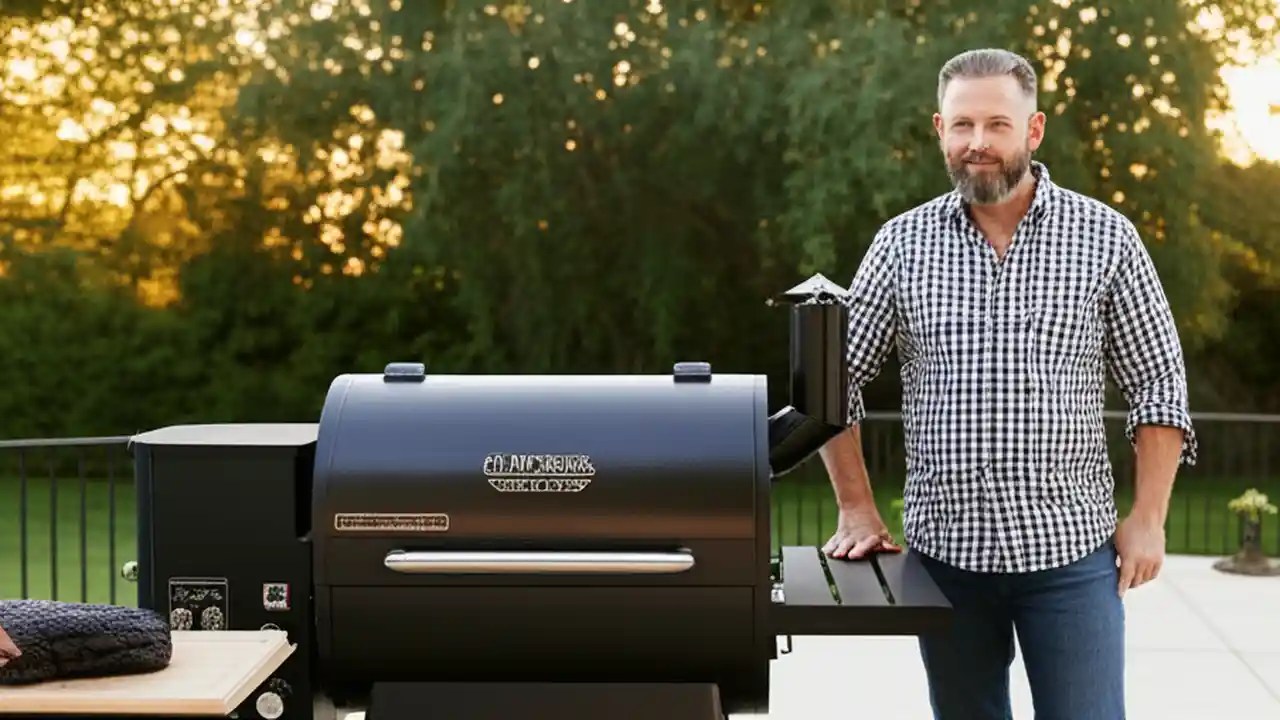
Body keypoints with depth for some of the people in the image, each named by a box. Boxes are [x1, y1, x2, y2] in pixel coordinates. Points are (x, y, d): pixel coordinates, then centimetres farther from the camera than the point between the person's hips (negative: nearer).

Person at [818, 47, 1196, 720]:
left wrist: (1147, 518, -4)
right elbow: (836, 378, 8)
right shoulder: (903, 243, 2)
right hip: (944, 549, 2)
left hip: (1071, 549, -1)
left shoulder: (1105, 237, -1)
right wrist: (857, 511, 3)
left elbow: (1158, 386, 2)